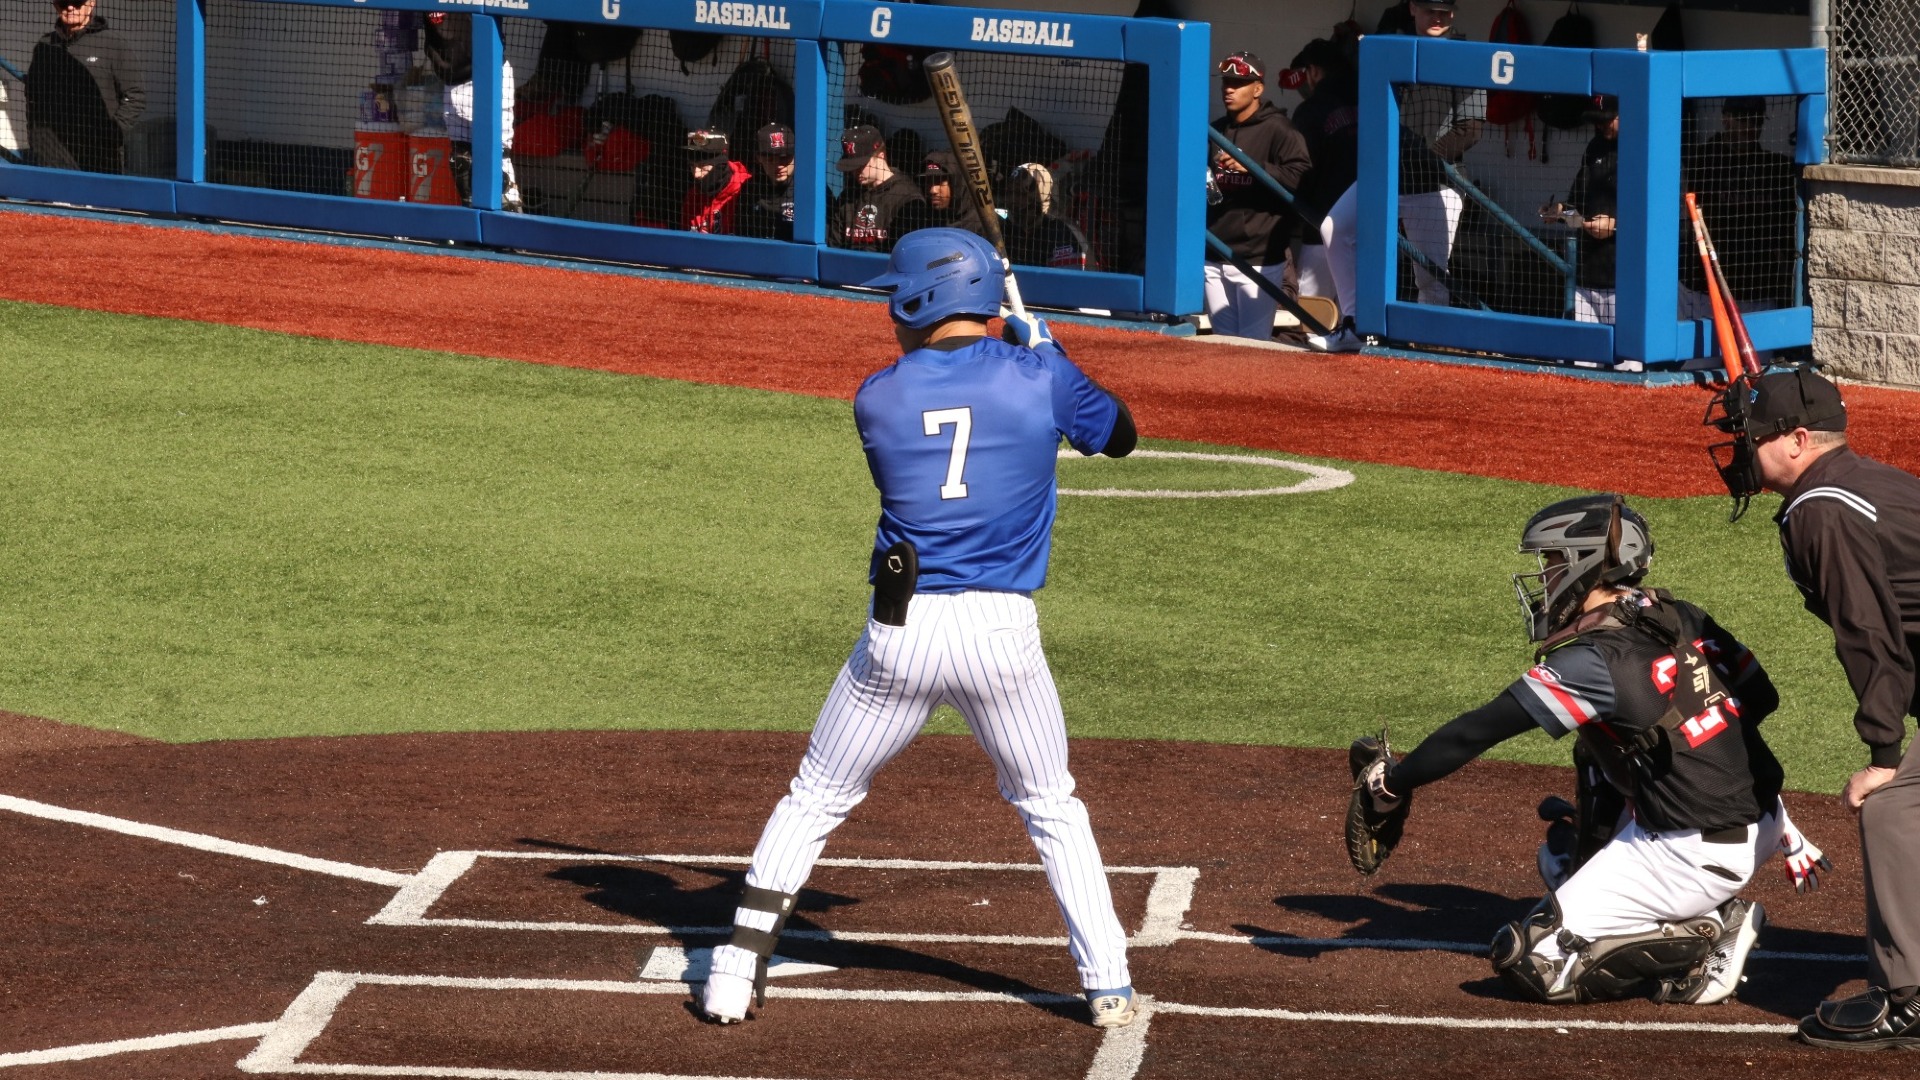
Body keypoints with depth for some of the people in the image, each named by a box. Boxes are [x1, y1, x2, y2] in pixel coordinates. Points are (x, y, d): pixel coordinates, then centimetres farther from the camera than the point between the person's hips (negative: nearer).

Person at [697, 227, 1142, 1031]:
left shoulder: (877, 400, 1)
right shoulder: (1038, 380, -1)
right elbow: (1119, 435, 17)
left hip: (901, 633, 0)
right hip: (1002, 632, 0)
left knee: (813, 802, 15)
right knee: (1052, 810, 20)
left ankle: (738, 969, 10)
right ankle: (1107, 983, 13)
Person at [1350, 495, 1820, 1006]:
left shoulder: (1596, 661, -16)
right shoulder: (1682, 618, 5)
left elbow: (1477, 732, -13)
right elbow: (1761, 697, 15)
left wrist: (1391, 783, -2)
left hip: (1697, 857, -8)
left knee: (1528, 960, -2)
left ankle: (1703, 944, -5)